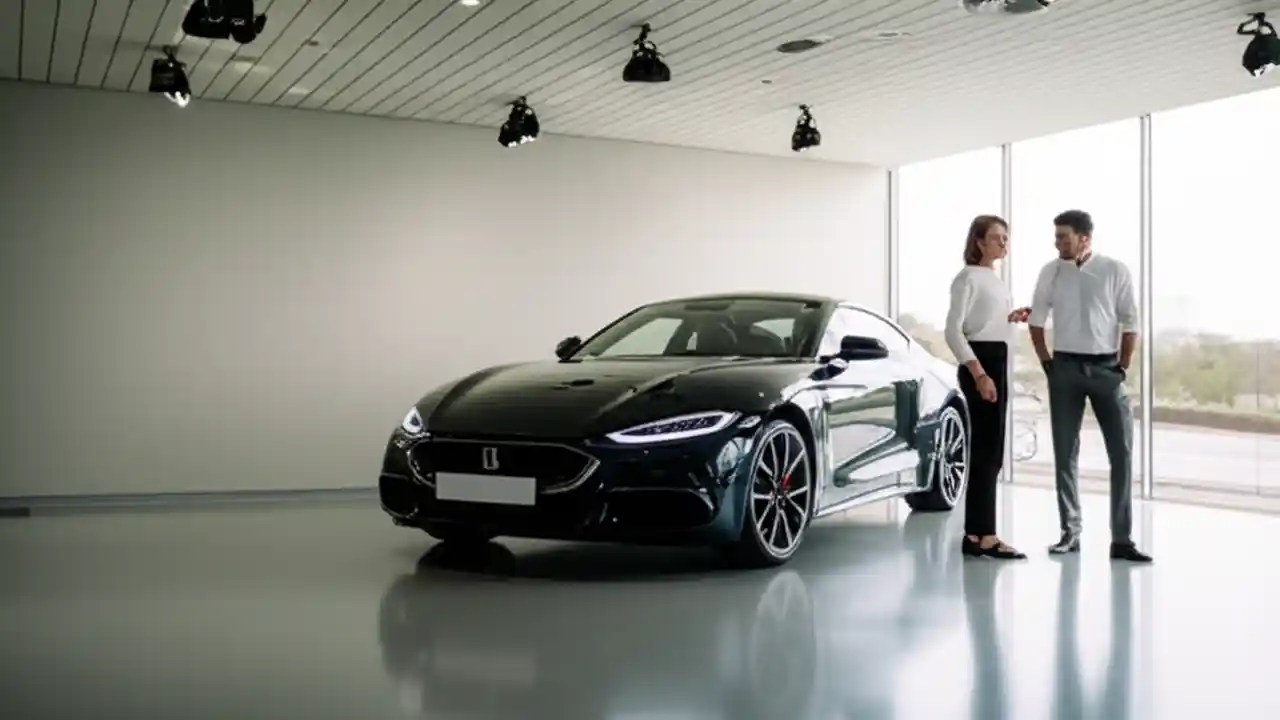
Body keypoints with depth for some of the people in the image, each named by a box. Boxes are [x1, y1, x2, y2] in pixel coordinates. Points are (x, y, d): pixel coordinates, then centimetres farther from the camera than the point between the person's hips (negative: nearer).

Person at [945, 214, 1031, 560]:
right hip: (979, 363, -9)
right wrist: (978, 374, -25)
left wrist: (1011, 317, 9)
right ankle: (983, 535, -9)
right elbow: (953, 331, -18)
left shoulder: (994, 279, 17)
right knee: (987, 449, -11)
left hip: (997, 361, 9)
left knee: (988, 450, 8)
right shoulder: (968, 277, -10)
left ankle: (976, 533, 13)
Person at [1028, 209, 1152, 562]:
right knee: (1065, 454, 4)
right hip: (1065, 367, 2)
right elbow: (1037, 320, 10)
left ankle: (1121, 539, 4)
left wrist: (1122, 367, -4)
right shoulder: (1051, 272, 2)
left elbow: (1130, 322, -1)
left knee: (1122, 452, -2)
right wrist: (1046, 362, 4)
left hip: (1106, 367, -1)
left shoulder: (1115, 271, -5)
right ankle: (1070, 532, 14)